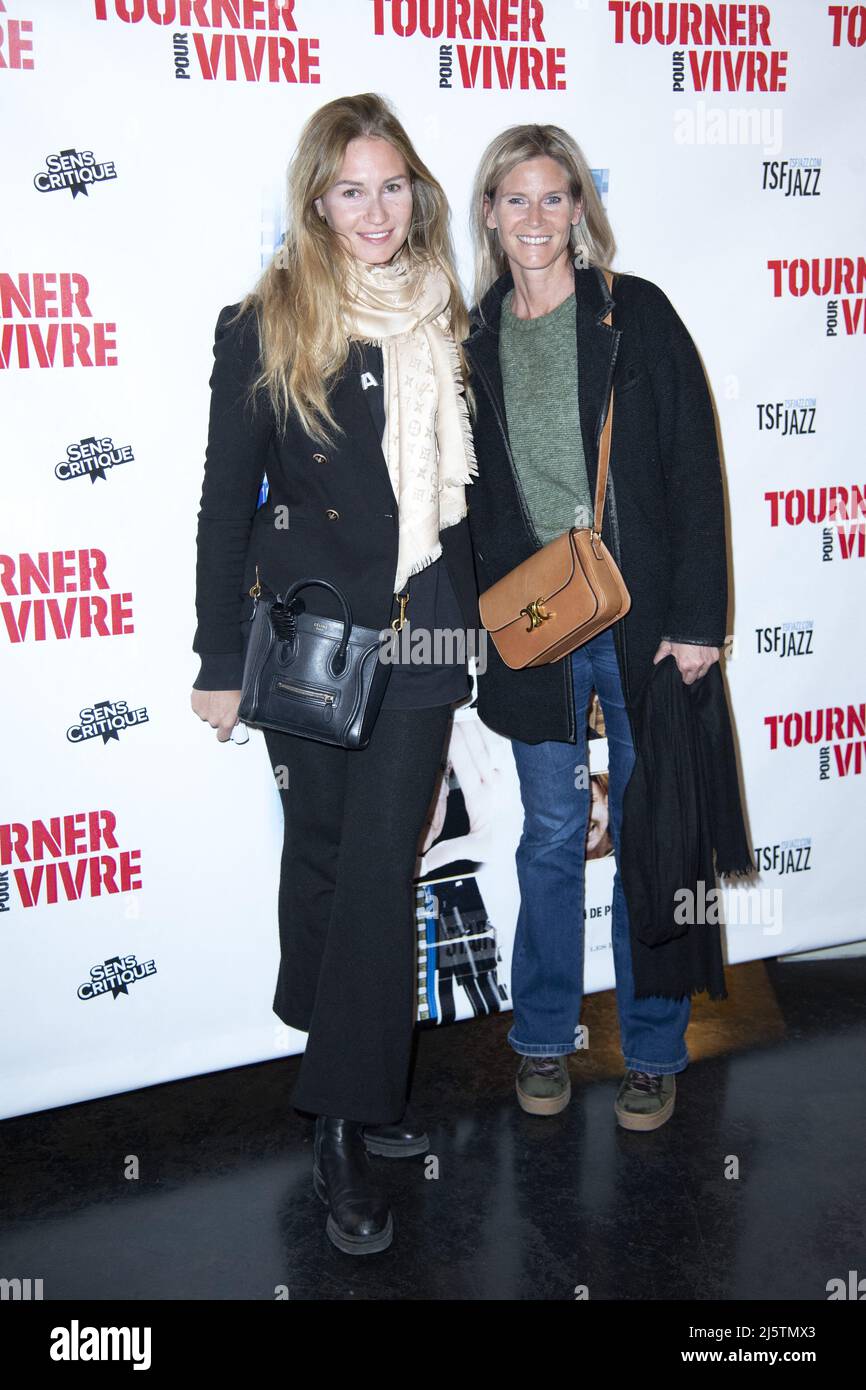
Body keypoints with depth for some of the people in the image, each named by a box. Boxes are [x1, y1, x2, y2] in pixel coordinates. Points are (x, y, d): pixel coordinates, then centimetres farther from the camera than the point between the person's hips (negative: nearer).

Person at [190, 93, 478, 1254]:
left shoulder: (445, 319, 8)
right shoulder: (263, 325, -3)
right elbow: (228, 498, -2)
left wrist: (471, 616, 13)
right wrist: (222, 661, -3)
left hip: (420, 633, 2)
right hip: (306, 633, -2)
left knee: (382, 868, 0)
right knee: (326, 856, 9)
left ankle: (350, 1112, 13)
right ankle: (351, 1102, 24)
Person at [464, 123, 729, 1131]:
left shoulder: (635, 313, -1)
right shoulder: (475, 339, 6)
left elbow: (693, 467, -5)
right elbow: (472, 497, 8)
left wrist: (695, 617, -10)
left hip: (643, 620, -2)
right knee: (552, 835, 12)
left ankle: (652, 1053, 23)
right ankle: (545, 1039, 28)